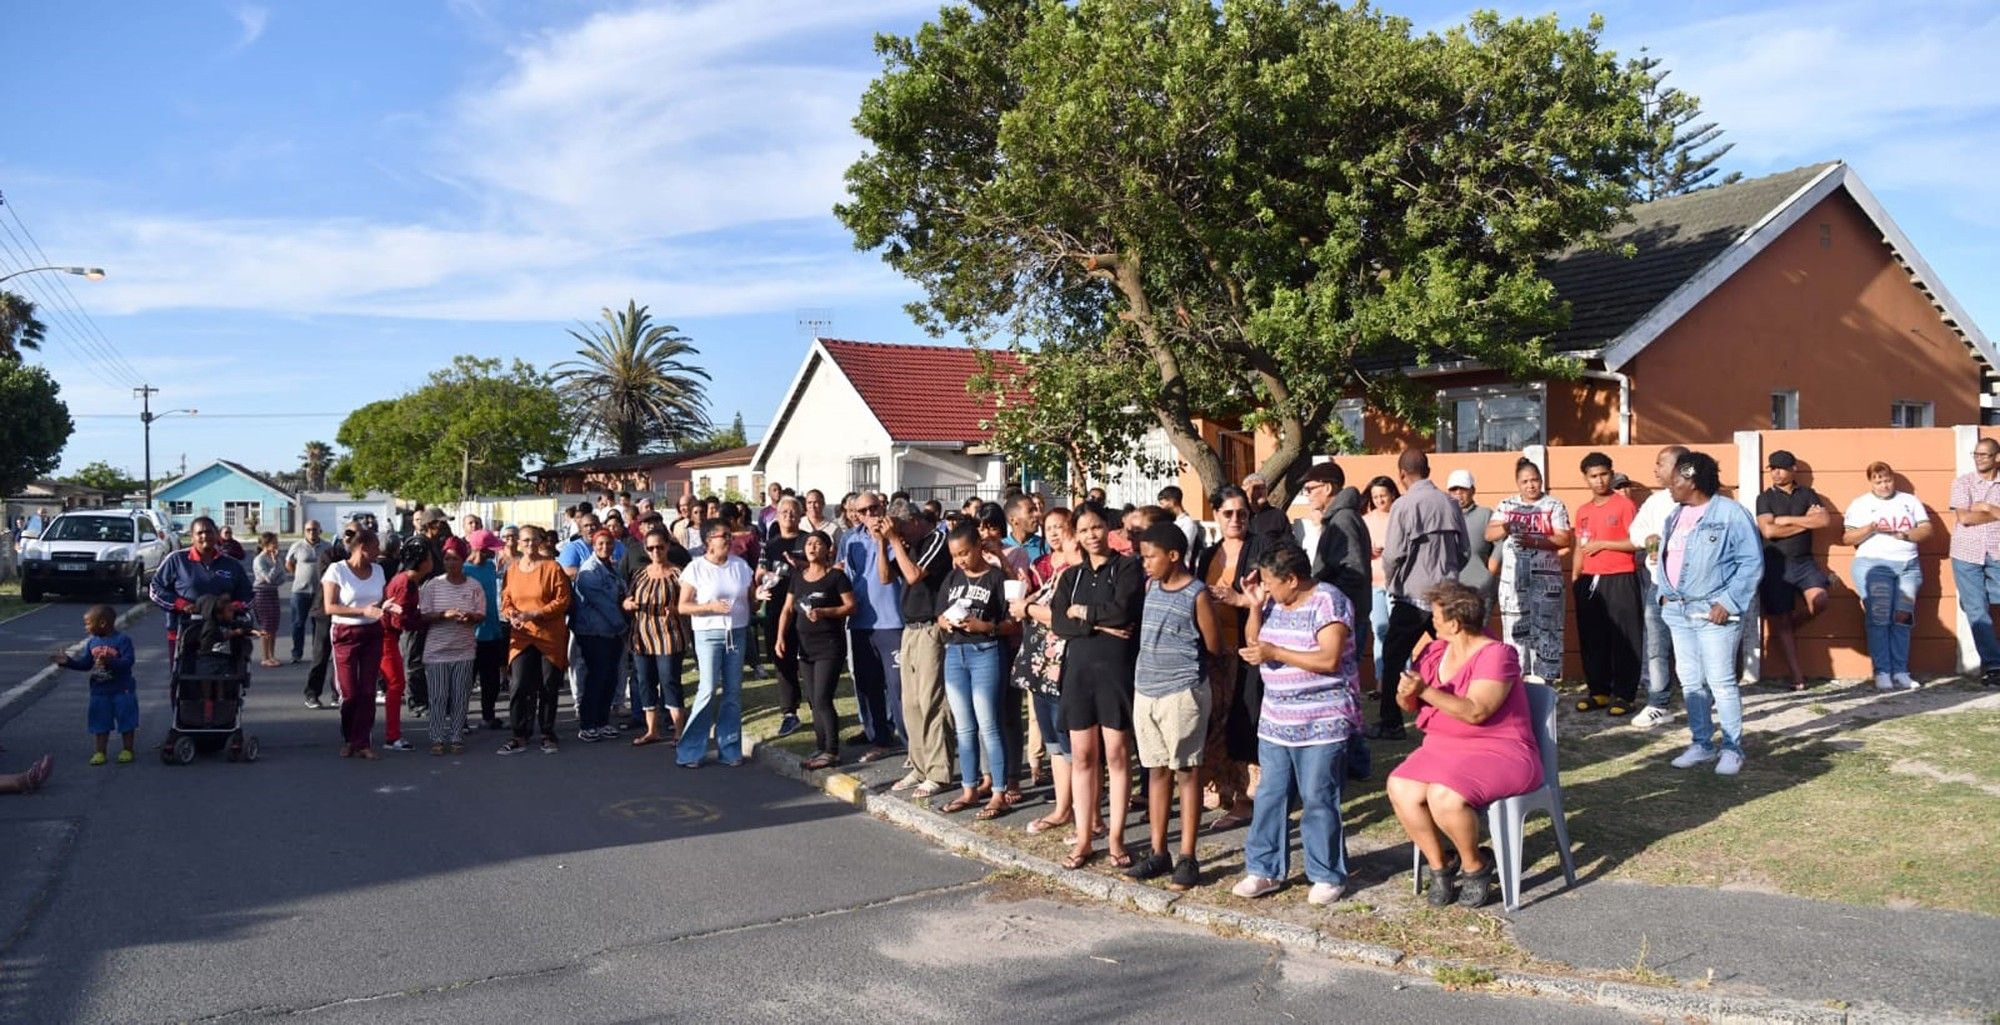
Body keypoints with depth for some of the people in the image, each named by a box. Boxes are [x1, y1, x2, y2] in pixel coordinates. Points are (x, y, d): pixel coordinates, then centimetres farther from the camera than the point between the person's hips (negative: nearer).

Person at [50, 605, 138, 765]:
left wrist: (109, 661, -36)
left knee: (126, 722, 3)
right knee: (101, 723, 10)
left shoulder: (122, 640, -14)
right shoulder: (92, 642, 6)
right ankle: (100, 752, 18)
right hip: (99, 691, 6)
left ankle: (127, 750, 14)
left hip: (122, 691, -6)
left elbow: (128, 661, -24)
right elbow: (85, 664, 11)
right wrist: (68, 661, 0)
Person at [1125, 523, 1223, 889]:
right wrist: (1161, 655, 5)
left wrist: (1181, 658, 7)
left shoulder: (1197, 595, -10)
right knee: (1157, 771, 12)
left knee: (1186, 772, 2)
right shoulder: (1149, 587, 9)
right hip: (1145, 690, 7)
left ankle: (1188, 858, 8)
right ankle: (1158, 853, 20)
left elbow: (1214, 648, -5)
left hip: (1182, 693, -6)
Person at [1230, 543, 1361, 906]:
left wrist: (1274, 652, -21)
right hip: (1276, 721, 7)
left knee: (1319, 801, 1)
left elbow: (1329, 660, -22)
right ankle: (1264, 869, 21)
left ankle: (1328, 876, 14)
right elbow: (1253, 644, 15)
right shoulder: (1275, 603, 9)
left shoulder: (1327, 603, -14)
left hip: (1321, 724, -7)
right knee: (1269, 796, 10)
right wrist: (1255, 606, 1)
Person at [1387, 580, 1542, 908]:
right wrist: (1406, 694, -15)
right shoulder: (1435, 651, 8)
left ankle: (1475, 865, -4)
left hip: (1497, 753, -7)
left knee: (1444, 796, -32)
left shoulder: (1496, 654, -14)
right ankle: (1439, 863, 0)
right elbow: (1410, 702, 9)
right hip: (1443, 748, 7)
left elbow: (1475, 712, -25)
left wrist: (1425, 691, -33)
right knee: (1400, 788, -20)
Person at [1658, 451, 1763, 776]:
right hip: (1678, 612, 7)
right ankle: (1702, 744, 20)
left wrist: (1728, 602, -16)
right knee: (1690, 681, 10)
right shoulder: (1674, 516, 14)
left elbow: (1752, 562, -11)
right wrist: (1665, 593, 8)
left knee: (1721, 682, -5)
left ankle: (1732, 749, 6)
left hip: (1714, 613, -7)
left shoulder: (1730, 513, -9)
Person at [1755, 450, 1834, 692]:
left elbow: (1826, 520, -7)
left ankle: (1791, 624, 10)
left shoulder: (1808, 495, 10)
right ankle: (1798, 677, 4)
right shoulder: (1765, 497, 3)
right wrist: (1806, 521, -4)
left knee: (1819, 600, -24)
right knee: (1780, 619, -2)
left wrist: (1788, 519, -9)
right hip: (1776, 563, -2)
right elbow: (1768, 530, -10)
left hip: (1804, 561, 2)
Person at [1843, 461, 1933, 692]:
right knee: (1878, 618, -10)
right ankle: (1882, 672, -10)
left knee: (1902, 618, -4)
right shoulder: (1859, 505, 10)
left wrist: (1904, 534, -9)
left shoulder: (1910, 501, 17)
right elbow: (1847, 538, 2)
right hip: (1873, 565, -3)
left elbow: (1927, 530, 10)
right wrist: (1872, 528, -14)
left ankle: (1900, 671, 0)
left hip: (1908, 566, 3)